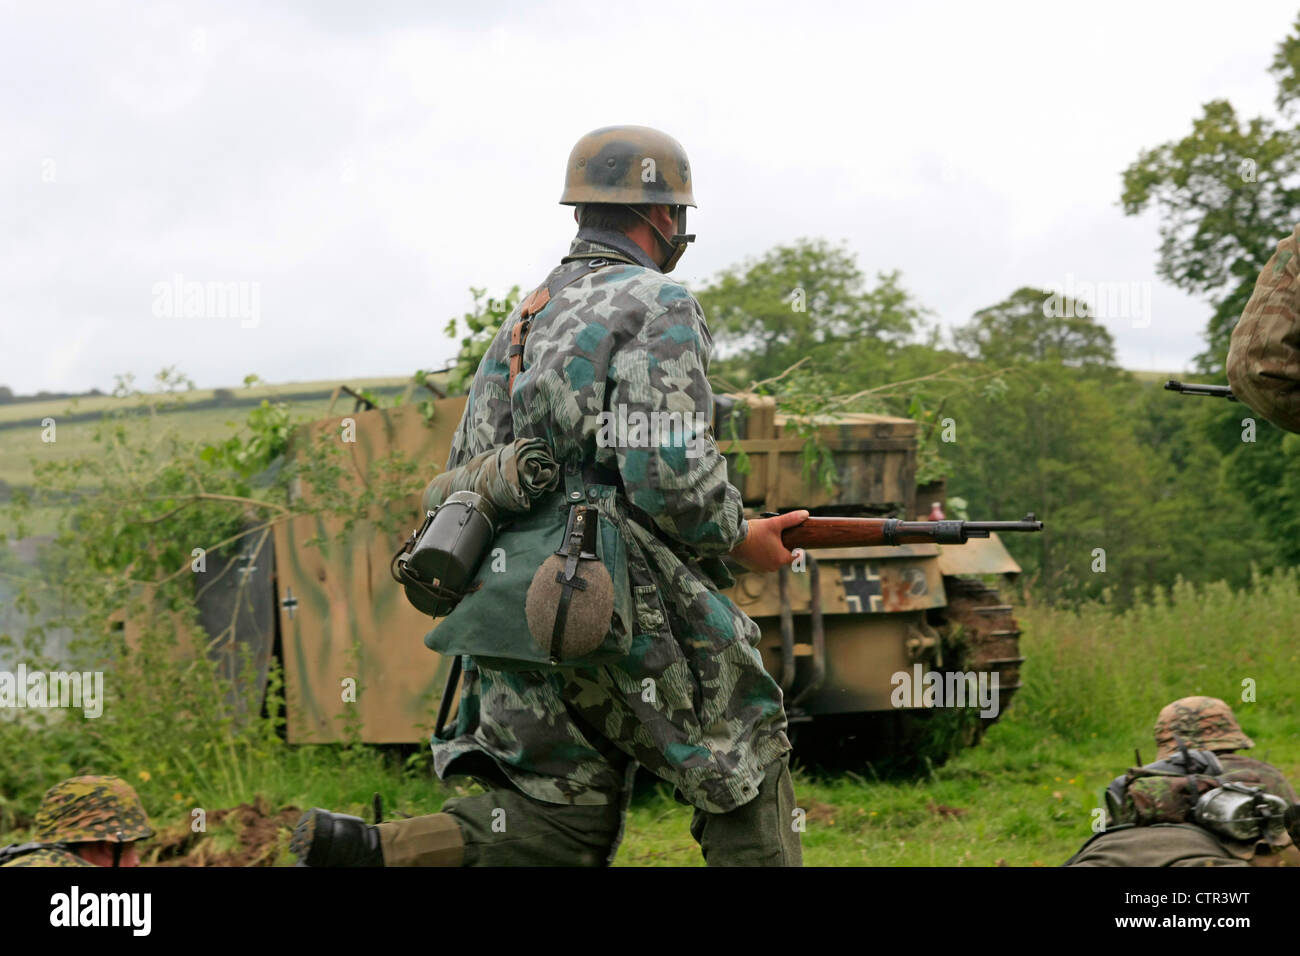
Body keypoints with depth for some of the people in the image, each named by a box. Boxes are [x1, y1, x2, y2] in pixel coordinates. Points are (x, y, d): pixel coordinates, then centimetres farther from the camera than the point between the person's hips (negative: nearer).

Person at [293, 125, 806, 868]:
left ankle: (371, 854, -11)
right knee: (746, 756, 12)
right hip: (624, 607, -7)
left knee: (562, 823, 8)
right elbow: (669, 469, -17)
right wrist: (740, 538, -1)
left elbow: (465, 477, 19)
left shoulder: (522, 321, 20)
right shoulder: (659, 304, -5)